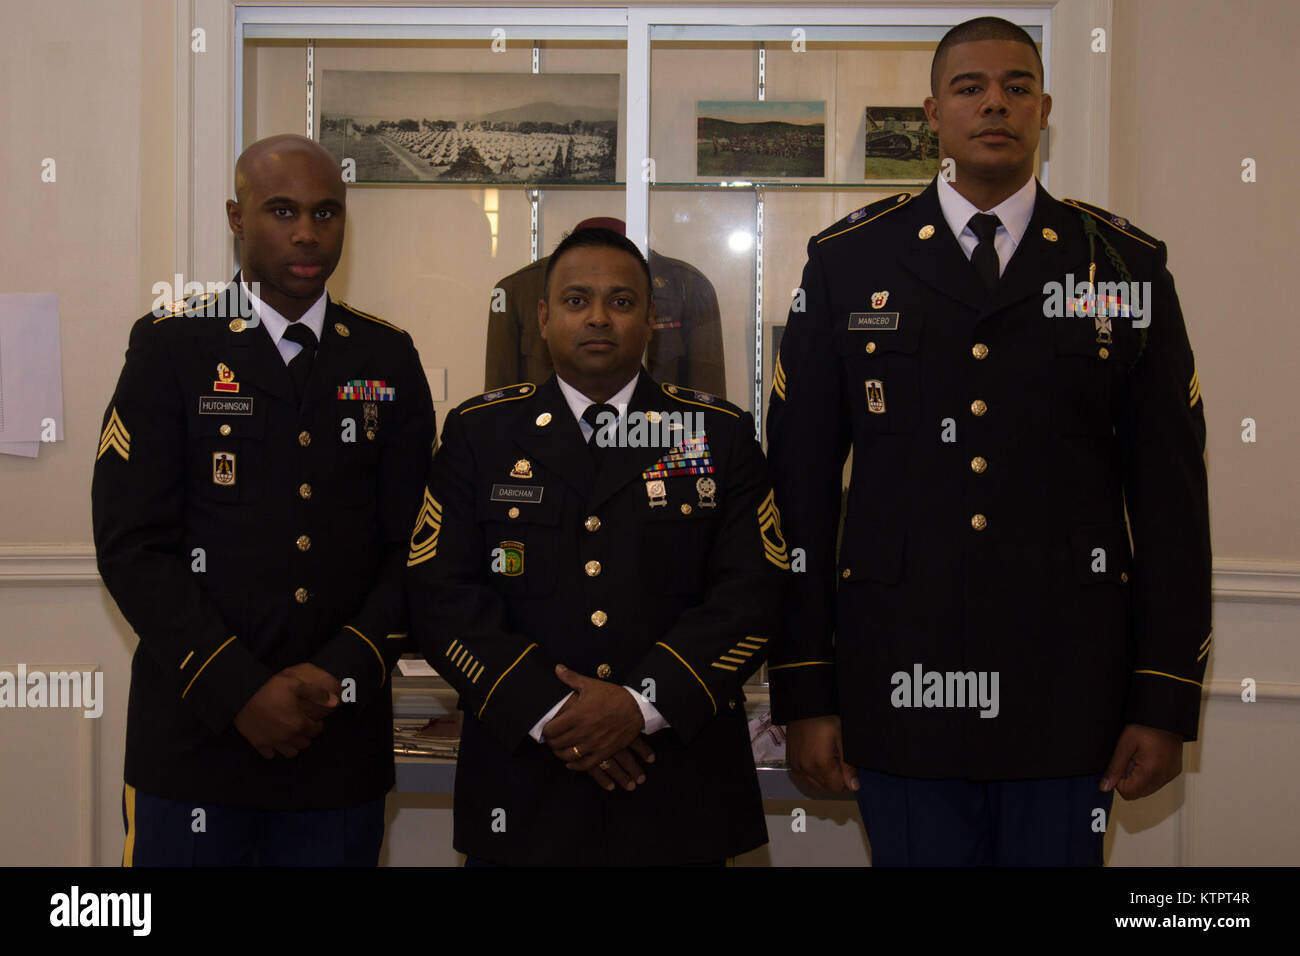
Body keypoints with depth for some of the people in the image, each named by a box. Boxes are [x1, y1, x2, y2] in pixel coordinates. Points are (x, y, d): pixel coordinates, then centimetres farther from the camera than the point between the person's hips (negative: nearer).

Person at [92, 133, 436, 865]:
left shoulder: (388, 359, 7)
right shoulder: (171, 347, 0)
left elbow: (413, 544, 4)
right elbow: (131, 544, -6)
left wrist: (341, 674, -9)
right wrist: (239, 692, -13)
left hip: (343, 741, 2)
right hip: (195, 736, -2)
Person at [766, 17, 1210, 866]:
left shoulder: (1128, 266, 4)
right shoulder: (848, 262, 3)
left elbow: (1171, 491, 3)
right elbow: (800, 483, 2)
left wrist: (1167, 701, -1)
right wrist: (803, 693, -1)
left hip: (1068, 691, 1)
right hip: (901, 684, 0)